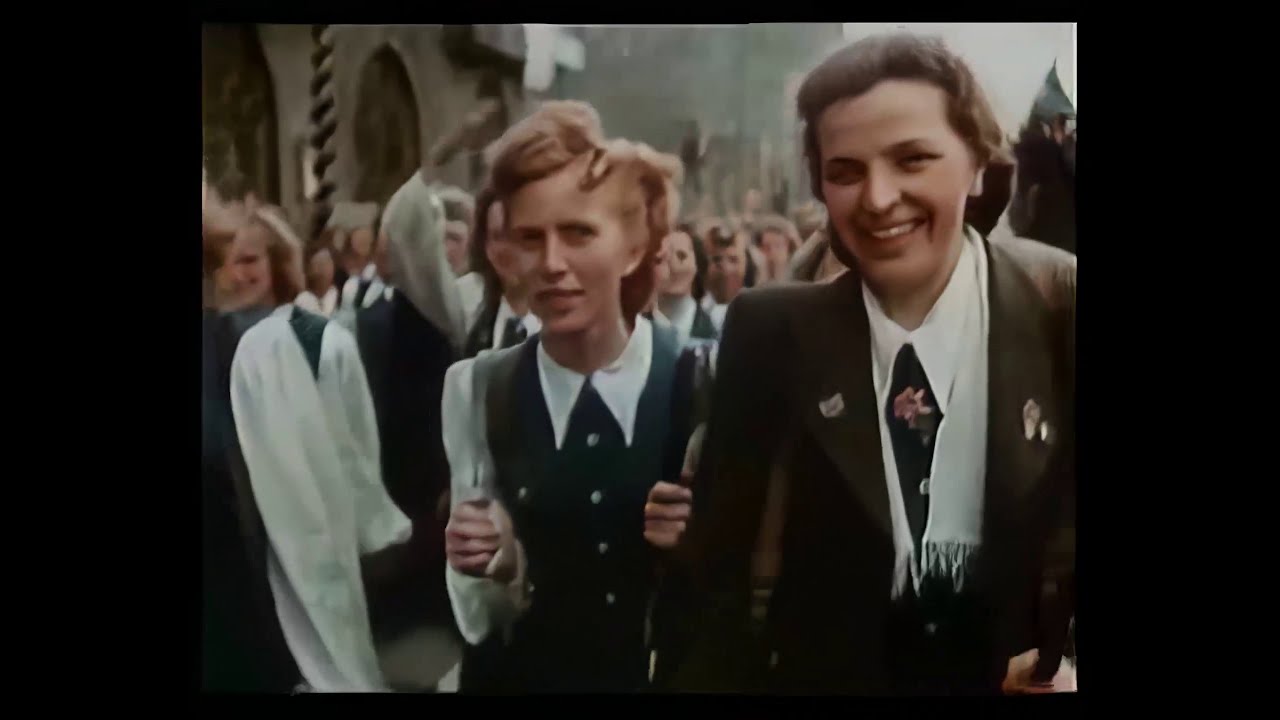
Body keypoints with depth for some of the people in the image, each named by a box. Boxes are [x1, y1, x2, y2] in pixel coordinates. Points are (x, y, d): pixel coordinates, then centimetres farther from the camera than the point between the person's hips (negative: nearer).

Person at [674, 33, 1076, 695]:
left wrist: (1067, 661, -23)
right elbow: (719, 551, -5)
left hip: (1023, 672, 0)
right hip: (826, 671, 1)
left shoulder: (1060, 306, -14)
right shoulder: (772, 333, -11)